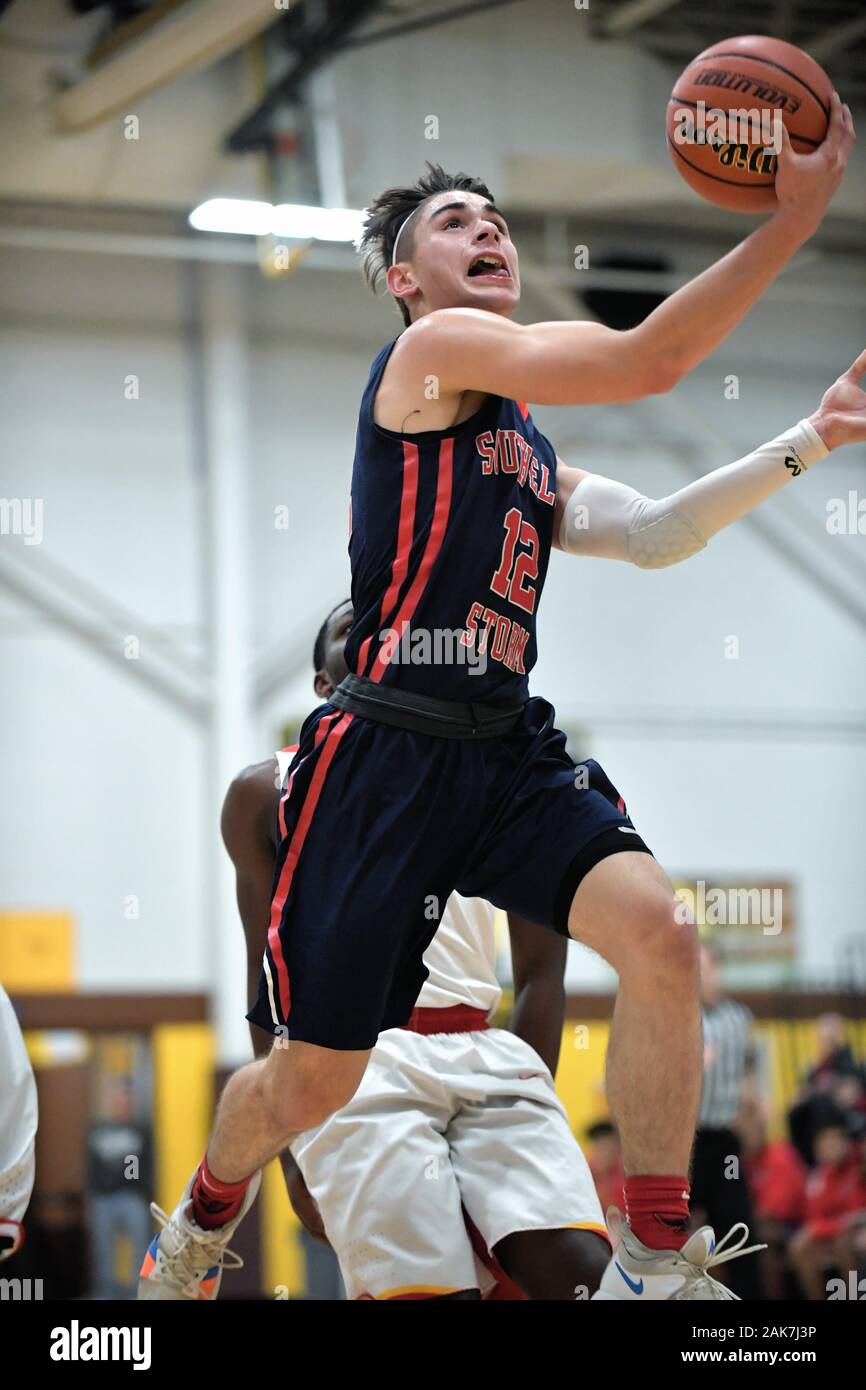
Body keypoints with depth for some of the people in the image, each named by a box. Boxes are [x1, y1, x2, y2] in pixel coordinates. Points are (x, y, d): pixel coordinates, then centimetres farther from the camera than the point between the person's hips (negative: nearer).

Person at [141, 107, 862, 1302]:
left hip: (508, 750, 7)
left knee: (660, 935, -19)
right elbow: (642, 362, -15)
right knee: (311, 1083, 3)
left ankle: (654, 1268, -10)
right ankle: (202, 1221, 36)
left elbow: (653, 535, 16)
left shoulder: (528, 448, 22)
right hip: (385, 754, -7)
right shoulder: (433, 349, -4)